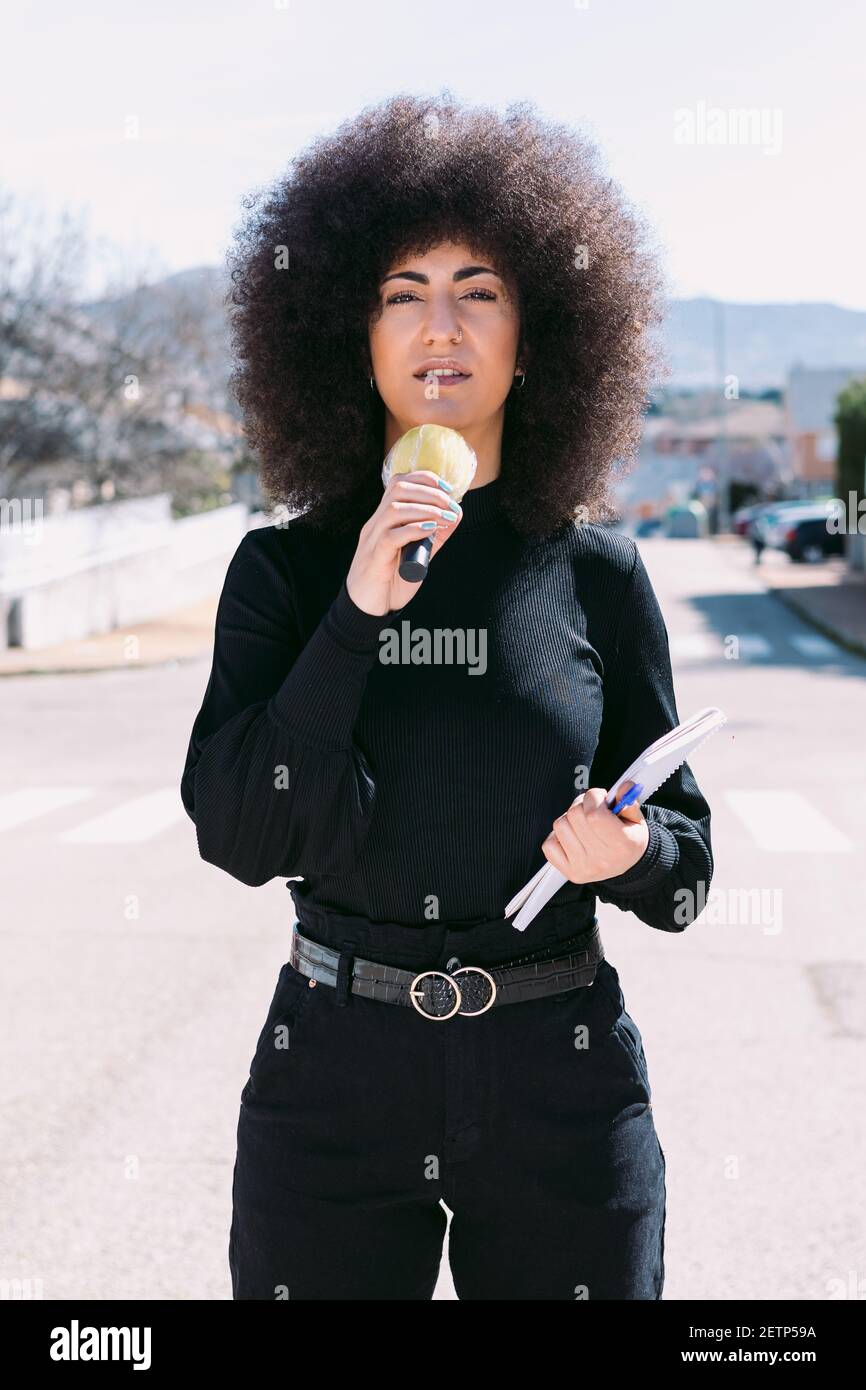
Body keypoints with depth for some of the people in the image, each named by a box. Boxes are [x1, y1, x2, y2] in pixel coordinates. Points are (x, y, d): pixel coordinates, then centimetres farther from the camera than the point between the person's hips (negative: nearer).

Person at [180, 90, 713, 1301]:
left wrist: (628, 850, -17)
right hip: (334, 1077, 0)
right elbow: (237, 834, -11)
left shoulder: (596, 573, 0)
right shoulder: (283, 568, 0)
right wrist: (358, 614, -19)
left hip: (558, 1079, 0)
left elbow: (686, 854, 5)